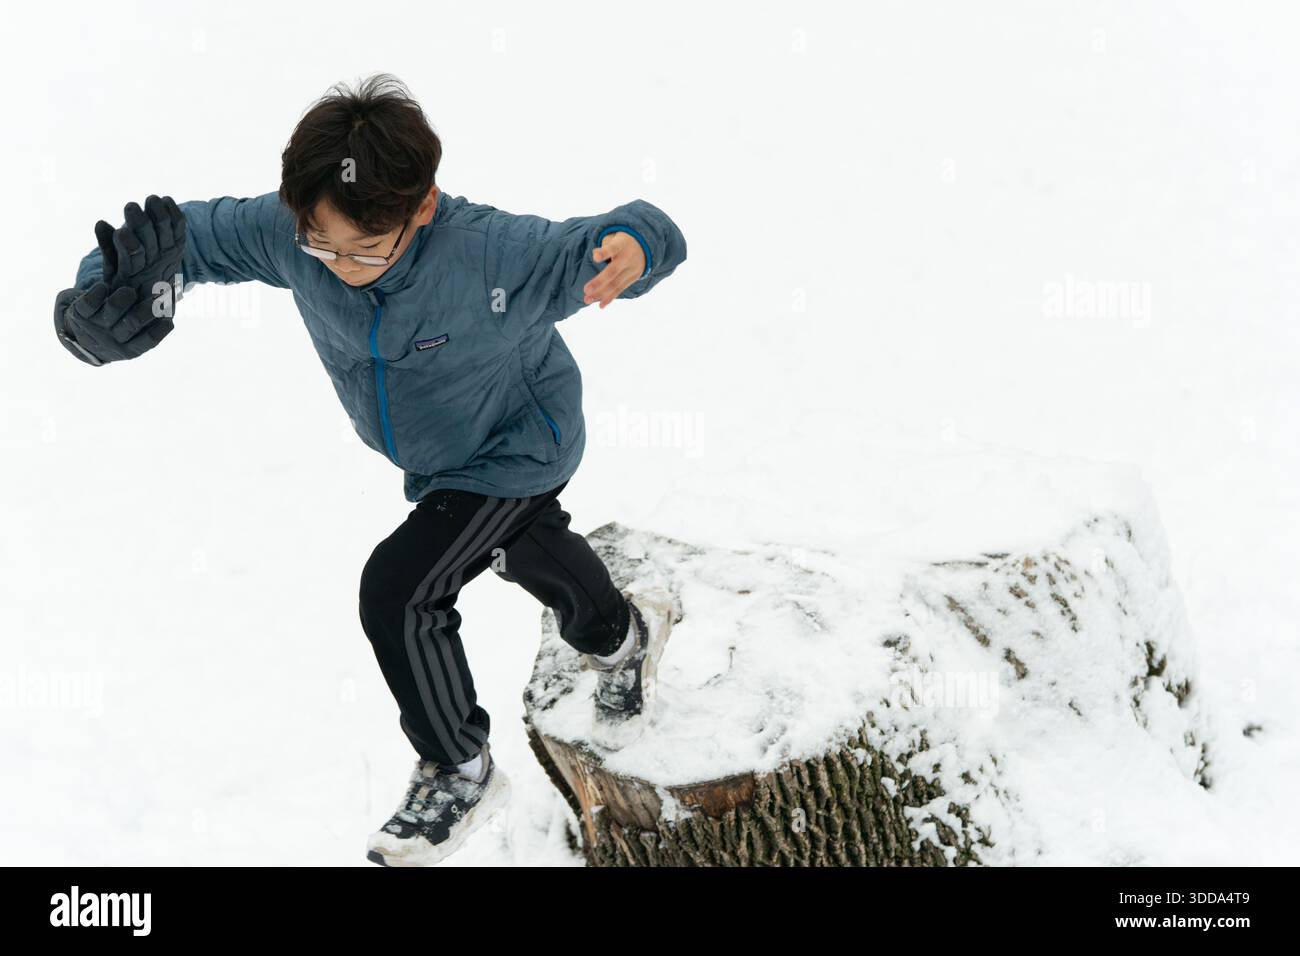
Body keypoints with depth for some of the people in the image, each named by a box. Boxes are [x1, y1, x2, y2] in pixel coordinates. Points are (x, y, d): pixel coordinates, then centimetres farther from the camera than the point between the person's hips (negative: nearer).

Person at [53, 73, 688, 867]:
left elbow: (594, 248, -36)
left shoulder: (493, 253, -43)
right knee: (530, 551, 32)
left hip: (518, 451, -7)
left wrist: (632, 247, -62)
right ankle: (622, 635, 66)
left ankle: (460, 773, 6)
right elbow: (184, 232, -19)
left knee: (400, 591, -19)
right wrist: (112, 296, -40)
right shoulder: (281, 233, -30)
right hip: (438, 463, 7)